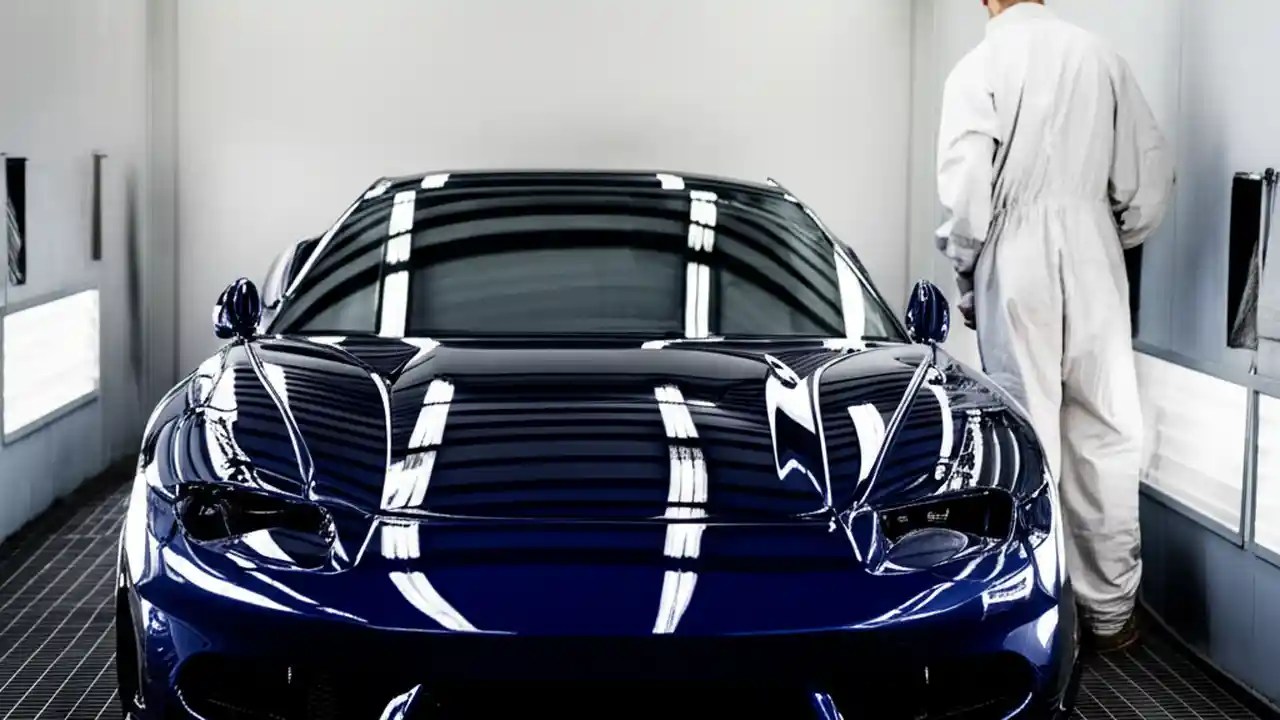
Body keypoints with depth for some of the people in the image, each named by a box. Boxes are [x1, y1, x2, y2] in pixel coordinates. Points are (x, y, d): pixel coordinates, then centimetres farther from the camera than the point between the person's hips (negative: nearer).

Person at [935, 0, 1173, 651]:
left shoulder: (978, 68, -5)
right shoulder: (1101, 58, 4)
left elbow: (966, 188, -10)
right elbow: (1151, 174, 3)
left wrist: (967, 270, 5)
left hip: (1016, 267, -2)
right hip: (1093, 264, 3)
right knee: (1105, 438, 9)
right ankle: (1108, 610, 15)